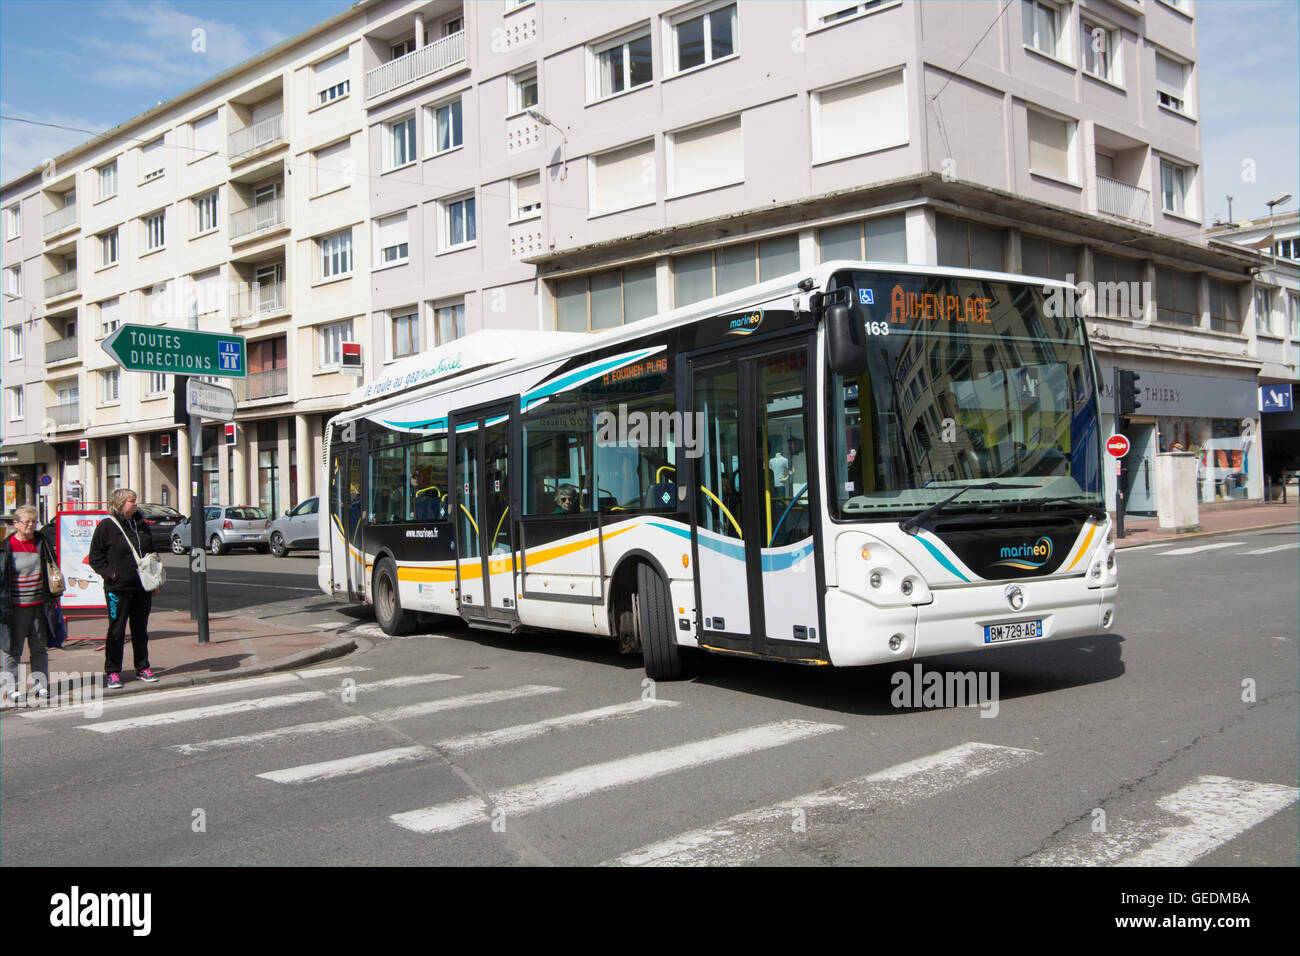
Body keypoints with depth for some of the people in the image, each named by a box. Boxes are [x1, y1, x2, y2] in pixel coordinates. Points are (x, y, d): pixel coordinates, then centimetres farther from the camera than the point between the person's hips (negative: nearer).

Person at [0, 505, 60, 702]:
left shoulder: (42, 542, 7)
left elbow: (51, 570, 15)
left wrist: (54, 597, 12)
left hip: (39, 604, 4)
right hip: (16, 606, -3)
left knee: (39, 647, 9)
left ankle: (40, 684, 16)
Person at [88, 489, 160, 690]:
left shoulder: (141, 525, 11)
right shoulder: (107, 526, -5)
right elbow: (95, 557, -3)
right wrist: (109, 573, -14)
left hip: (142, 588, 5)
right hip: (118, 588, -5)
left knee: (141, 629, 12)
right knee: (116, 631, 0)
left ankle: (143, 667, 22)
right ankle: (112, 673, 8)